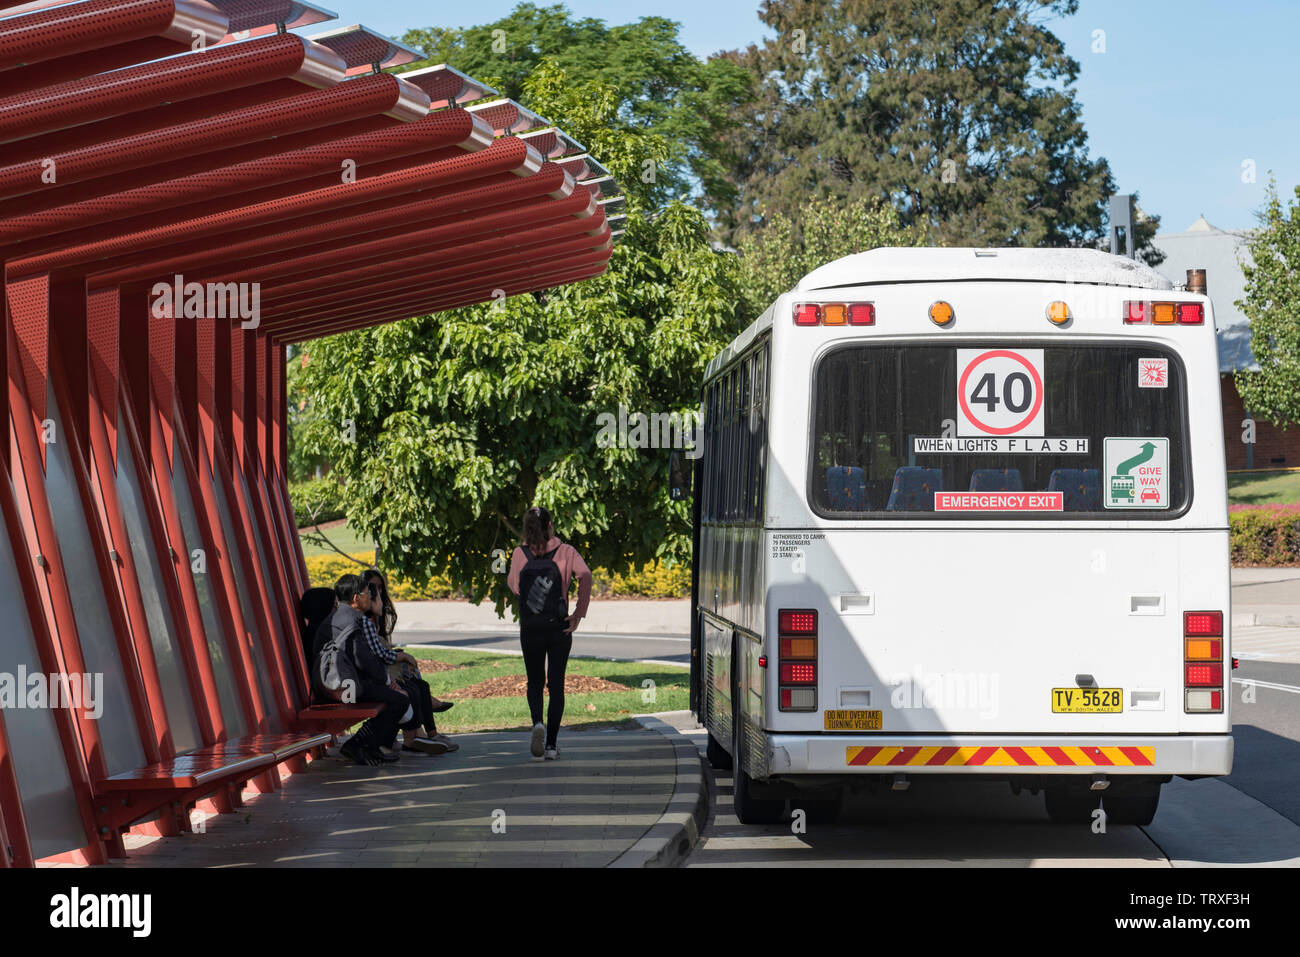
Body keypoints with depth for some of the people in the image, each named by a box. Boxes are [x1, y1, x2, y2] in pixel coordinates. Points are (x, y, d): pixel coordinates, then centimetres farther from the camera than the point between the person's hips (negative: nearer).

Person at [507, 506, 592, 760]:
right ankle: (551, 744, 3)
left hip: (530, 628, 1)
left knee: (535, 682, 14)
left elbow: (514, 586, 9)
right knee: (556, 684, 7)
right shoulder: (565, 551, -1)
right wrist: (579, 613, -10)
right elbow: (585, 575, -15)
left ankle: (538, 724, -14)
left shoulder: (520, 554, 1)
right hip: (559, 627, -1)